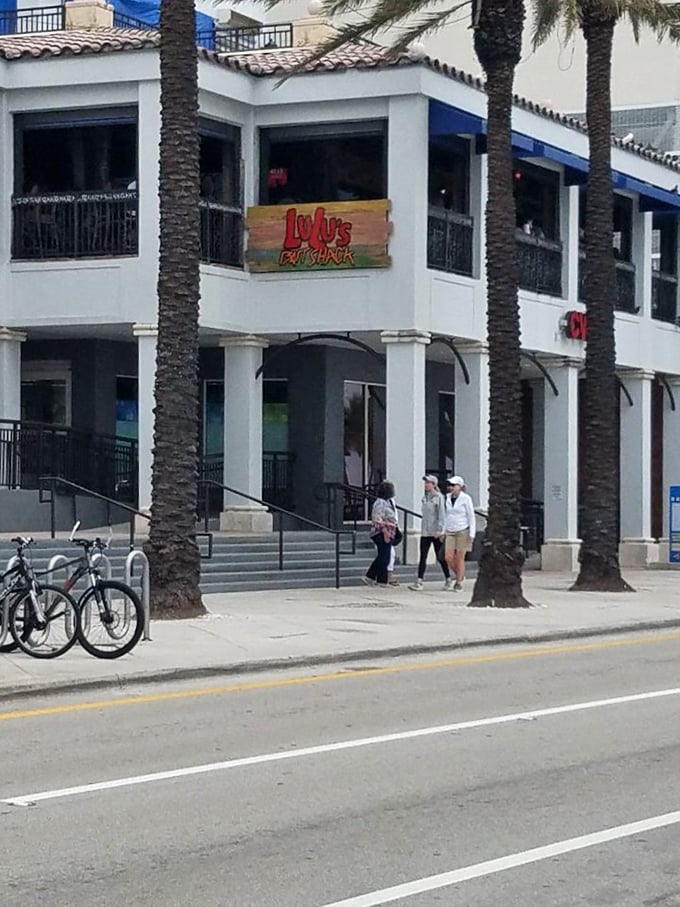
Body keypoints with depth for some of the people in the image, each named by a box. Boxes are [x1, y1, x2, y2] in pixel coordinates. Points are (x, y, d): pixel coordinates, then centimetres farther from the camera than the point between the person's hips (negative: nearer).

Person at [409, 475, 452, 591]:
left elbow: (442, 515, -12)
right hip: (425, 532, 6)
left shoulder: (439, 497, -8)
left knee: (440, 557, 4)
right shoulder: (424, 498, 11)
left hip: (436, 533, -6)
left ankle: (448, 580, 19)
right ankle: (419, 582, -5)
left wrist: (440, 530, -18)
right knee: (423, 557, -2)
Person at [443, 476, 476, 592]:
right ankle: (459, 576, 20)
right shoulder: (448, 498, 9)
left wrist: (472, 534, -11)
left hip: (463, 531, -5)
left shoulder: (465, 498, -6)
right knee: (448, 557, -4)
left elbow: (471, 517, -5)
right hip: (450, 532, 5)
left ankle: (459, 582, 8)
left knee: (460, 558, -2)